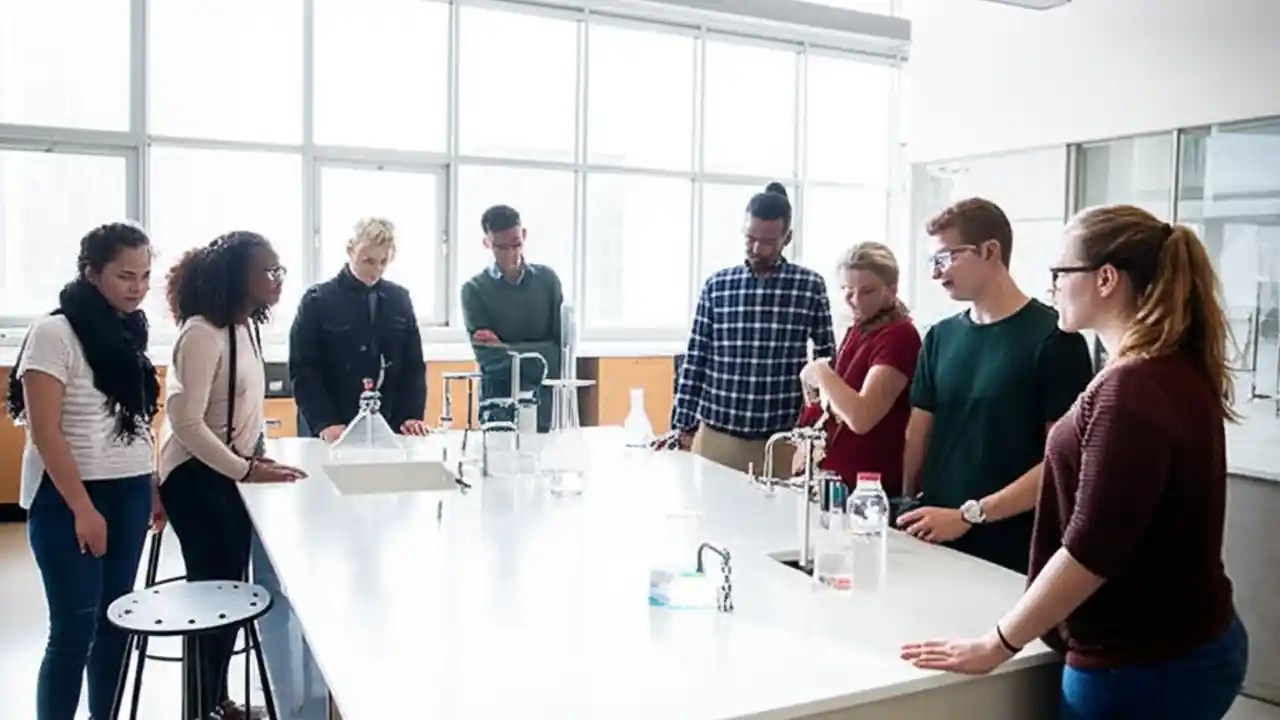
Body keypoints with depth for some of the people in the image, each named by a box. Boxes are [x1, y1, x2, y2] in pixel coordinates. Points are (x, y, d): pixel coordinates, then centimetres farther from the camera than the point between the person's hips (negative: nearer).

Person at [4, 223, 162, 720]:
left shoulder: (129, 332, 7)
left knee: (114, 620, 13)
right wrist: (82, 509, -18)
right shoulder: (55, 332, -12)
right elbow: (45, 432, -16)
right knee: (73, 630, -2)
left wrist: (153, 487, 11)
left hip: (128, 493, 6)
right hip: (67, 497, -6)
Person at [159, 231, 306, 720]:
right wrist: (246, 470, -23)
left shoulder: (245, 327, 6)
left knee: (231, 589, 14)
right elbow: (186, 422, -24)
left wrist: (257, 459, 3)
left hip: (230, 473, 9)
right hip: (197, 476, -9)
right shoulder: (202, 333, -21)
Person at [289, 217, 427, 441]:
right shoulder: (317, 300, -4)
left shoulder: (400, 299, 6)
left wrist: (412, 415, -3)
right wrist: (324, 424, -16)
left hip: (388, 429, 3)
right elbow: (303, 370, -6)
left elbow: (413, 365, 8)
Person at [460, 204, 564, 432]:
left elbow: (561, 344, -1)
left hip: (546, 404, 2)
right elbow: (486, 355, -10)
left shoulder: (547, 279, 5)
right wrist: (539, 353, -13)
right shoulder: (474, 289, -2)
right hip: (499, 405, -2)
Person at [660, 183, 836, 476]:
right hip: (716, 436, 1)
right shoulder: (717, 285, 3)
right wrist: (683, 427, 1)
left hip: (780, 441, -1)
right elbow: (695, 361, 5)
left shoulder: (810, 286, -1)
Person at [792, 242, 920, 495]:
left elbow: (860, 417, -27)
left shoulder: (898, 336, -17)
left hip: (869, 486, -8)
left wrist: (821, 372, -15)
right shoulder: (858, 330, 11)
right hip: (836, 477, 8)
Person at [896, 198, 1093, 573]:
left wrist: (969, 515, -16)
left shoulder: (1054, 339, -9)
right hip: (933, 540, 4)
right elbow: (918, 437, 7)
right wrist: (906, 512, -6)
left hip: (1010, 553, -4)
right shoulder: (940, 337, 6)